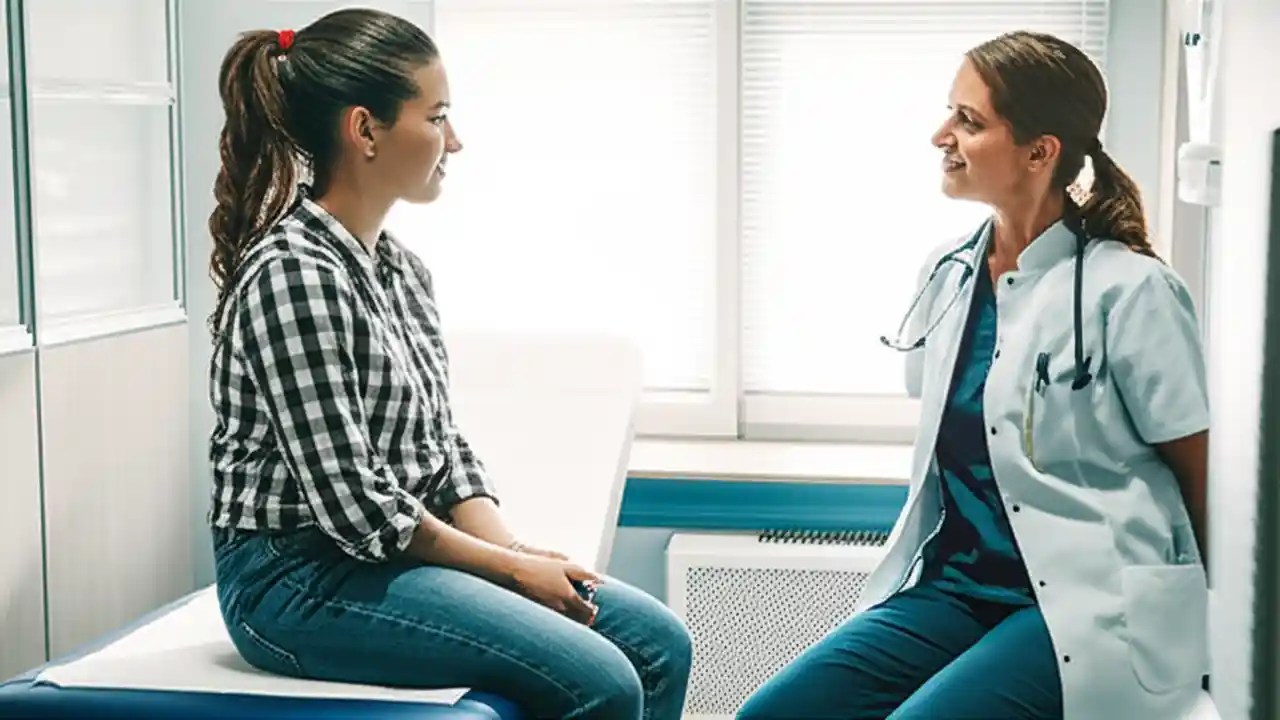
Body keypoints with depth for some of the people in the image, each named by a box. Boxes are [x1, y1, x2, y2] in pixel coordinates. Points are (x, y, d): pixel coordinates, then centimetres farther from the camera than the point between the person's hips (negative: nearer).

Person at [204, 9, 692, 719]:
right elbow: (351, 504, -21)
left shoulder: (400, 268, 9)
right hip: (303, 578, -9)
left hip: (405, 553, 9)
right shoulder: (292, 275, -19)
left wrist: (513, 548, -4)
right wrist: (509, 567, -12)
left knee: (659, 644, 2)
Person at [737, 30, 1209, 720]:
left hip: (1085, 609, -6)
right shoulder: (947, 273, 6)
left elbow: (1203, 475, -5)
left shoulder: (1129, 290, -13)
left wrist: (1178, 612, 4)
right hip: (952, 586, 6)